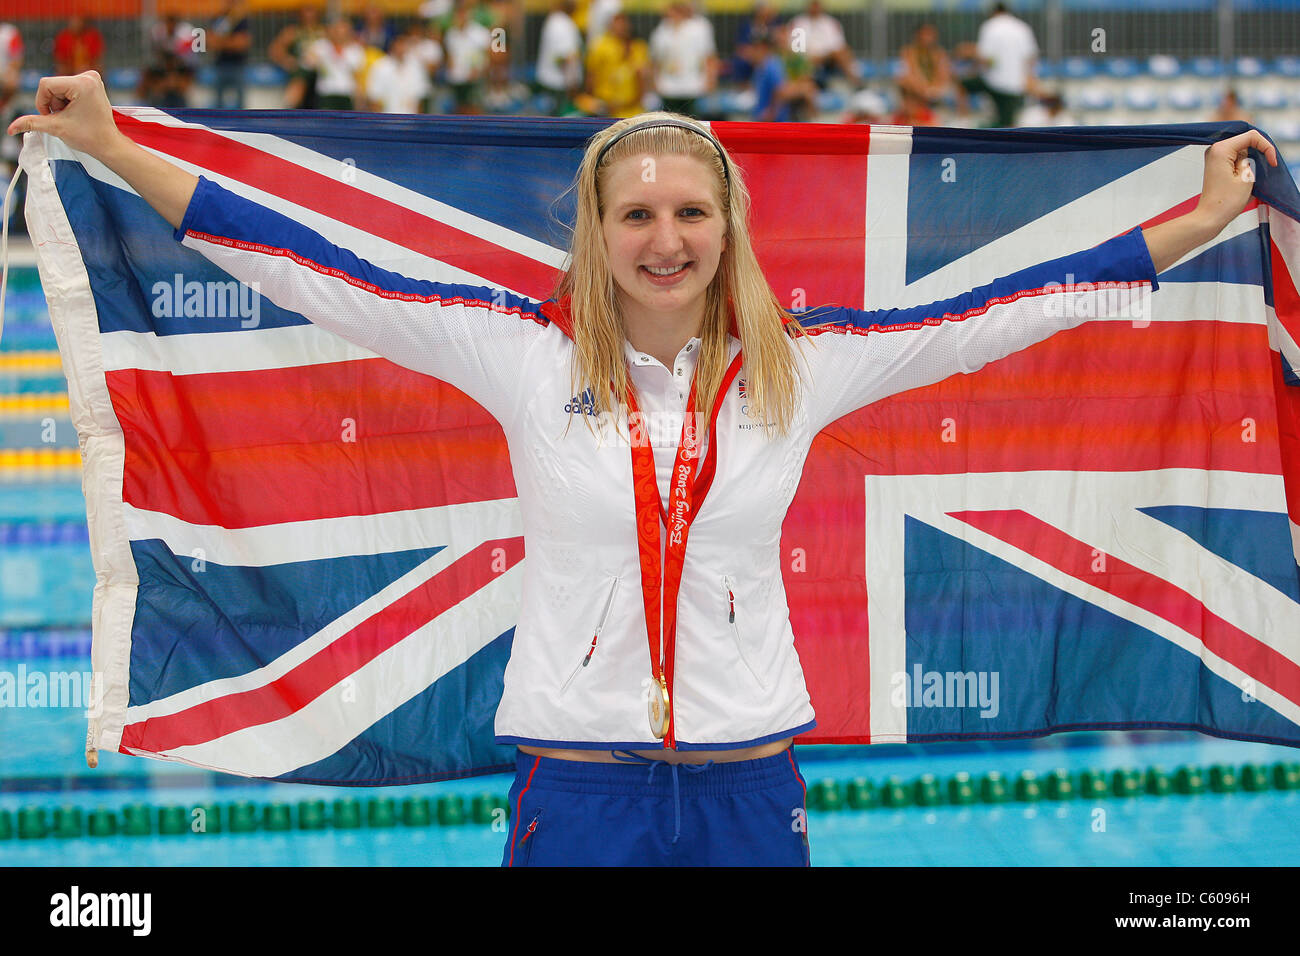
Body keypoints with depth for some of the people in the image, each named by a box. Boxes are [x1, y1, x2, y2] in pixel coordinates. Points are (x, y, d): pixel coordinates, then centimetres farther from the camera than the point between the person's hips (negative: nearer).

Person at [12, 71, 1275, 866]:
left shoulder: (796, 366, 1)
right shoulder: (528, 354, -3)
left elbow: (995, 311, 5)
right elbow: (319, 277, -3)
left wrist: (1206, 218, 7)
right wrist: (113, 150, -5)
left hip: (749, 775, 1)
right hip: (574, 772, -1)